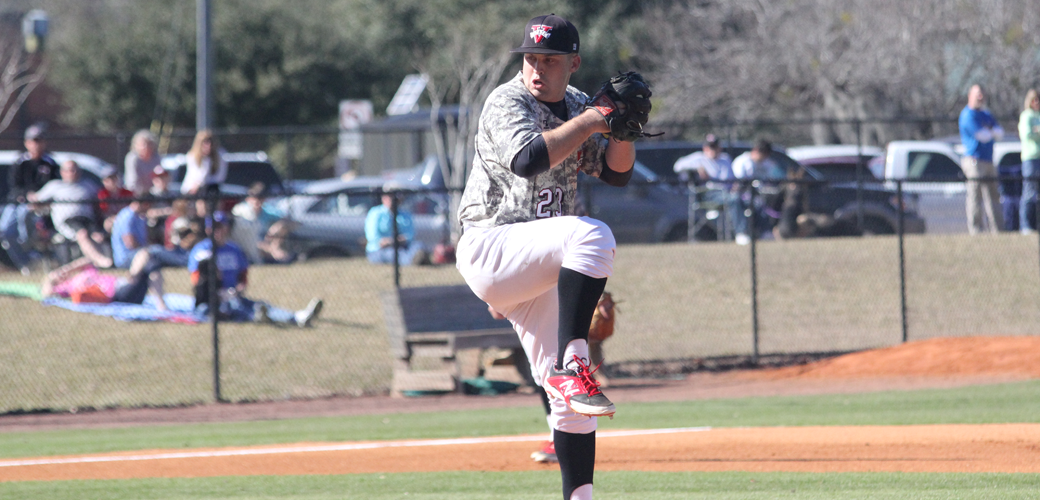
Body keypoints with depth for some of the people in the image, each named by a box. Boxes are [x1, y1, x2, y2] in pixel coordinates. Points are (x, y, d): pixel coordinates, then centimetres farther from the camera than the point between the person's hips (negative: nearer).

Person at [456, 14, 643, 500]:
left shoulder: (576, 105, 13)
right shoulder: (507, 103, -9)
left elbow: (616, 172, 11)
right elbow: (528, 159, -29)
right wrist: (589, 122, -21)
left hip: (535, 268, 8)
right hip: (489, 248, -8)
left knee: (572, 398, 3)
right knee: (591, 234, -35)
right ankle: (570, 365, -37)